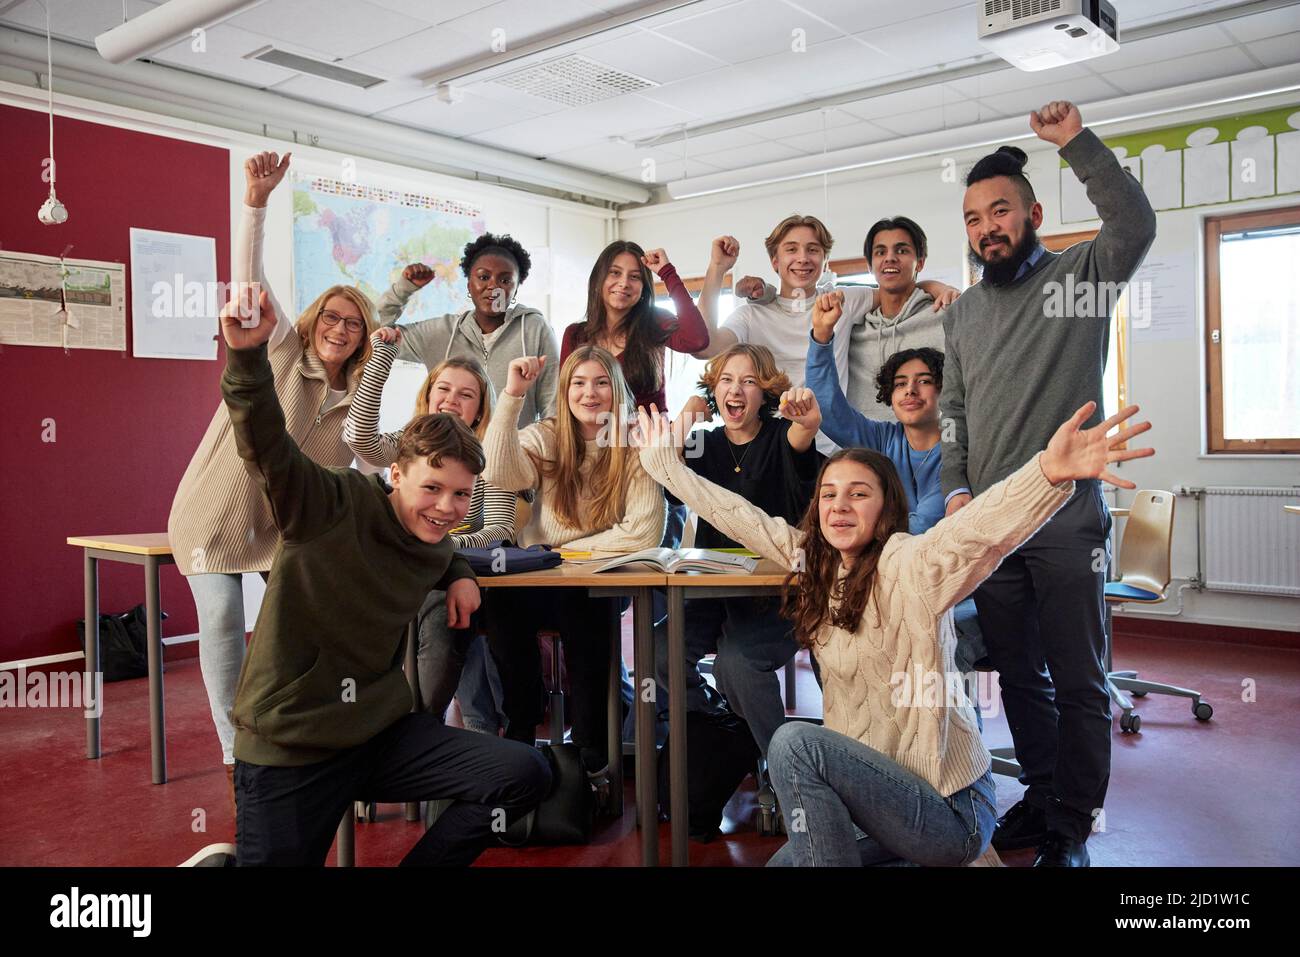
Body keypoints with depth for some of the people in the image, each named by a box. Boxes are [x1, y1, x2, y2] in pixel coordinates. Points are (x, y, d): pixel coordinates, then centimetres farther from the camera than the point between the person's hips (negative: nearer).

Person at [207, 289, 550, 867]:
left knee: (525, 775, -8)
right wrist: (247, 354, -48)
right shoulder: (333, 507, -15)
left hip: (380, 734, 6)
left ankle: (422, 862, 12)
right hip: (288, 750, -5)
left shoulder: (433, 547, 5)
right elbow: (267, 446, -31)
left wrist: (459, 575, 8)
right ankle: (223, 859, 35)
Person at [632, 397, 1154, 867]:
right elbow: (740, 518, 11)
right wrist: (665, 464, 17)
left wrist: (1048, 474, -57)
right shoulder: (816, 561, 2)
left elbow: (978, 531, -38)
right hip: (876, 785, 8)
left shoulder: (906, 565, -19)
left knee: (794, 741, -24)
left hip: (949, 811, -8)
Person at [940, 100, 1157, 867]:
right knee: (1019, 676, 15)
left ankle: (1073, 825, 15)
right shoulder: (962, 312, 14)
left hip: (1067, 523, -5)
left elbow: (1136, 228, -21)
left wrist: (1078, 143, -23)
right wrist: (955, 487, 3)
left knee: (1079, 682, 3)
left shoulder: (1081, 277, 0)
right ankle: (1042, 796, 30)